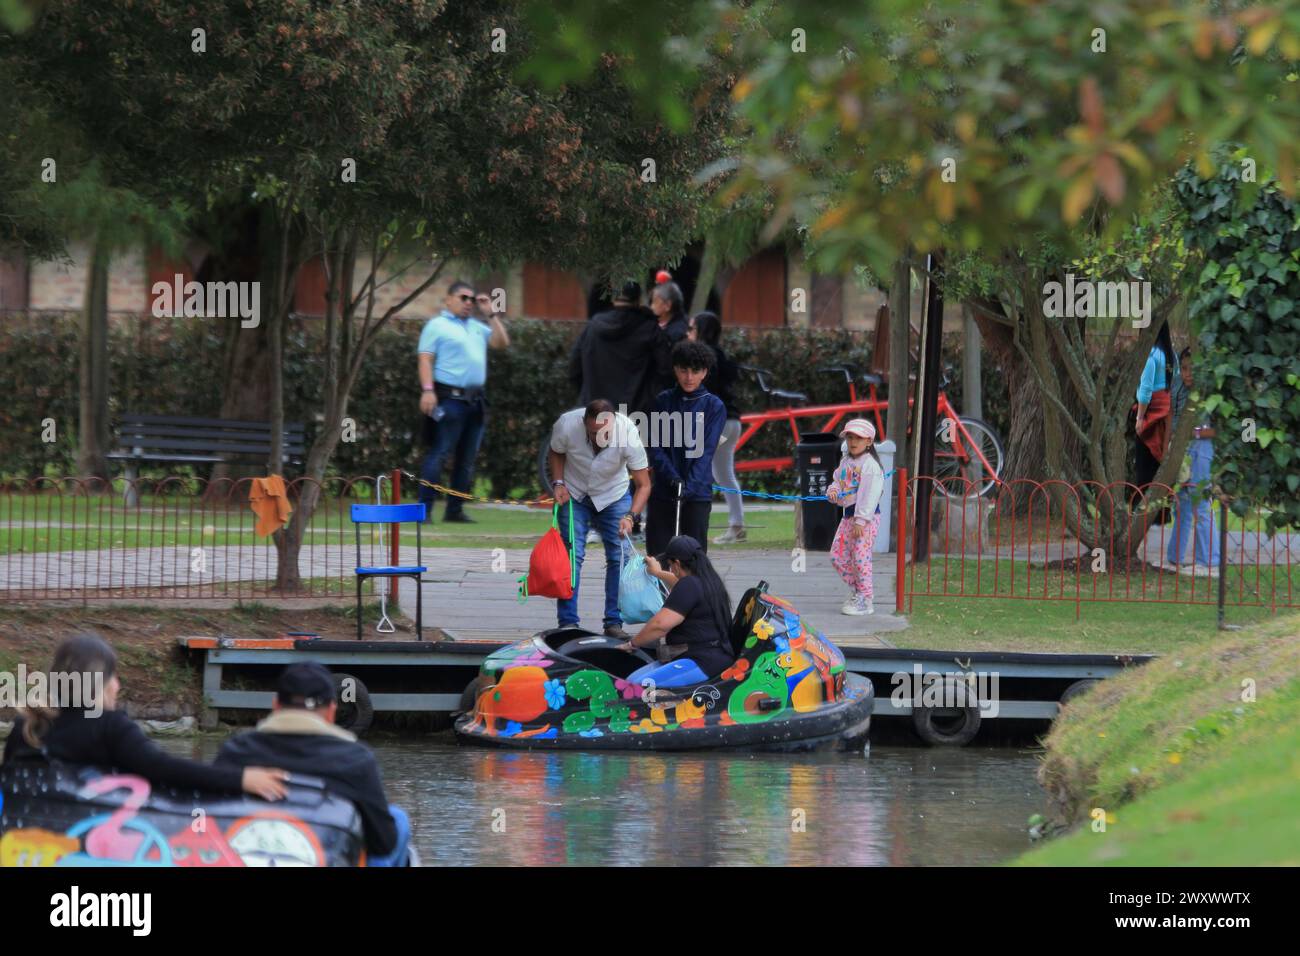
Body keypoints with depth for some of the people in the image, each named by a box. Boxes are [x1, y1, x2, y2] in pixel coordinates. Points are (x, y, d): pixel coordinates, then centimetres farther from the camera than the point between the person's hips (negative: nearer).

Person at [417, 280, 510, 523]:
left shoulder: (476, 327, 20)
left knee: (467, 458, 8)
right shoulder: (437, 325, 0)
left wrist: (492, 314, 11)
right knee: (439, 454, -11)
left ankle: (455, 509, 13)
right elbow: (426, 359, -7)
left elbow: (502, 342, 16)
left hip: (475, 400, 7)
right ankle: (425, 508, -12)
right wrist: (427, 390, -19)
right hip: (449, 399, -7)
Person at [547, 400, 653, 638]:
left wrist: (630, 516, -38)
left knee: (619, 557, -8)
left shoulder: (627, 433, -31)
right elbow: (556, 452, -3)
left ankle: (614, 622, 0)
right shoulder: (567, 425, -29)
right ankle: (568, 623, -5)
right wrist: (558, 483, -17)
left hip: (615, 495, 0)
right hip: (574, 494, 0)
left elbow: (644, 485, -24)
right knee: (571, 554, -10)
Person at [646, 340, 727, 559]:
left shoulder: (714, 406, 0)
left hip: (697, 493, -2)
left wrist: (689, 486, -20)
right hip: (662, 491, 2)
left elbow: (706, 451, -7)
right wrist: (671, 476, -17)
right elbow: (656, 447, 0)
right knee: (657, 553, 1)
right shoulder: (663, 401, 6)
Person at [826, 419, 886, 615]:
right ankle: (855, 590, 25)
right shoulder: (846, 462, 14)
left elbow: (869, 494, -18)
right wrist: (833, 490, -4)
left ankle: (865, 601, 0)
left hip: (866, 517, -9)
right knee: (837, 555, 9)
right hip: (847, 514, 9)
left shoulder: (870, 465, -13)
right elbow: (838, 481, 22)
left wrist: (860, 521, -21)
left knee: (860, 557, -7)